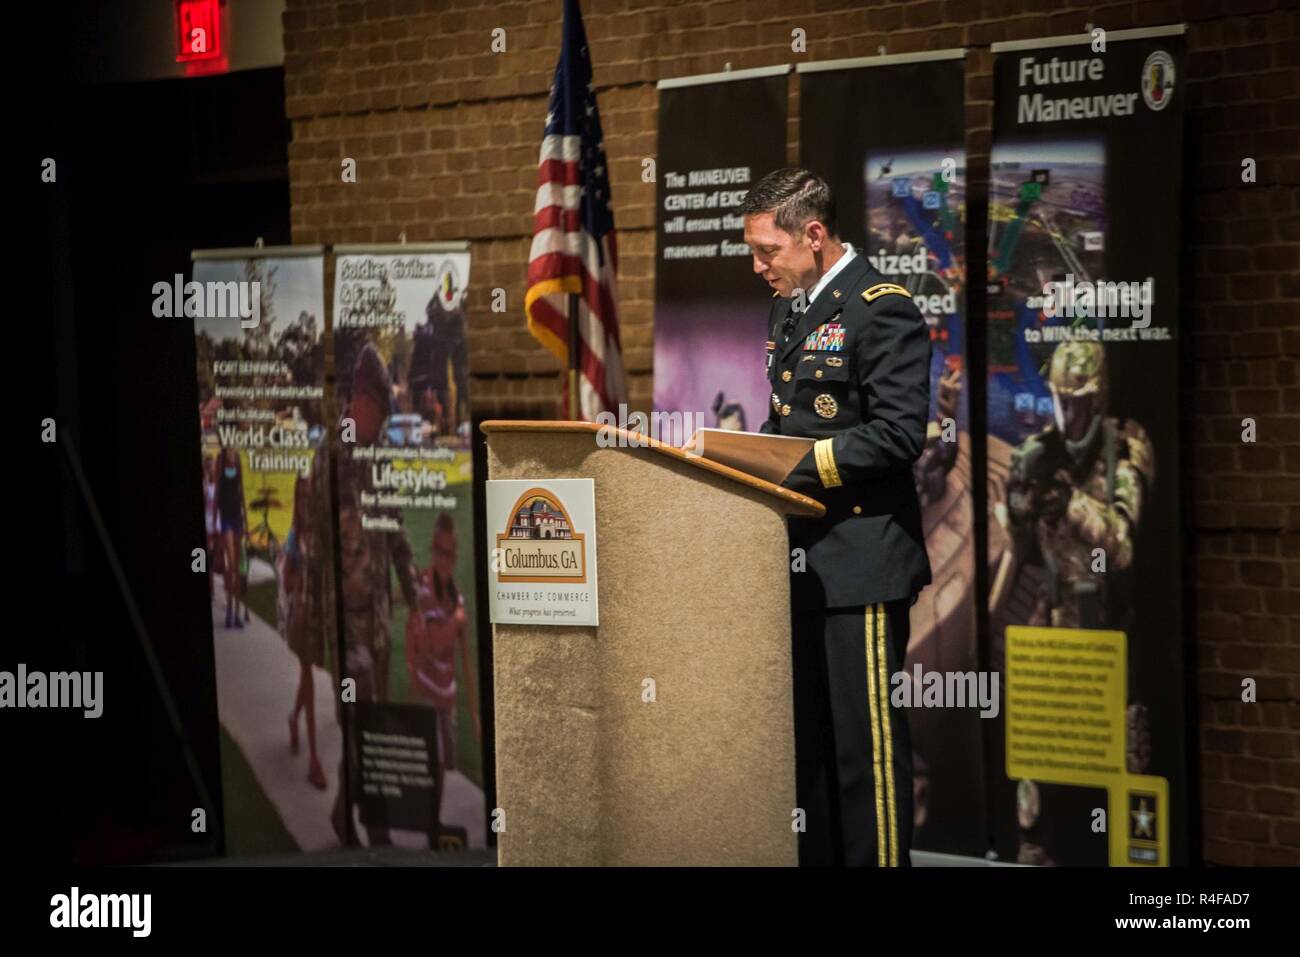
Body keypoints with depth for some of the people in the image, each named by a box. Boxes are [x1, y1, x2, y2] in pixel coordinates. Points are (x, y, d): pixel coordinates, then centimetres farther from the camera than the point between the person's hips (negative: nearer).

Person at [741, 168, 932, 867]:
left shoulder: (882, 309, -12)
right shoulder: (787, 310, 16)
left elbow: (900, 434, -19)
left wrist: (798, 465, -20)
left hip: (859, 563, -9)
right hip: (799, 560, 9)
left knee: (866, 742, -5)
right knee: (804, 738, 13)